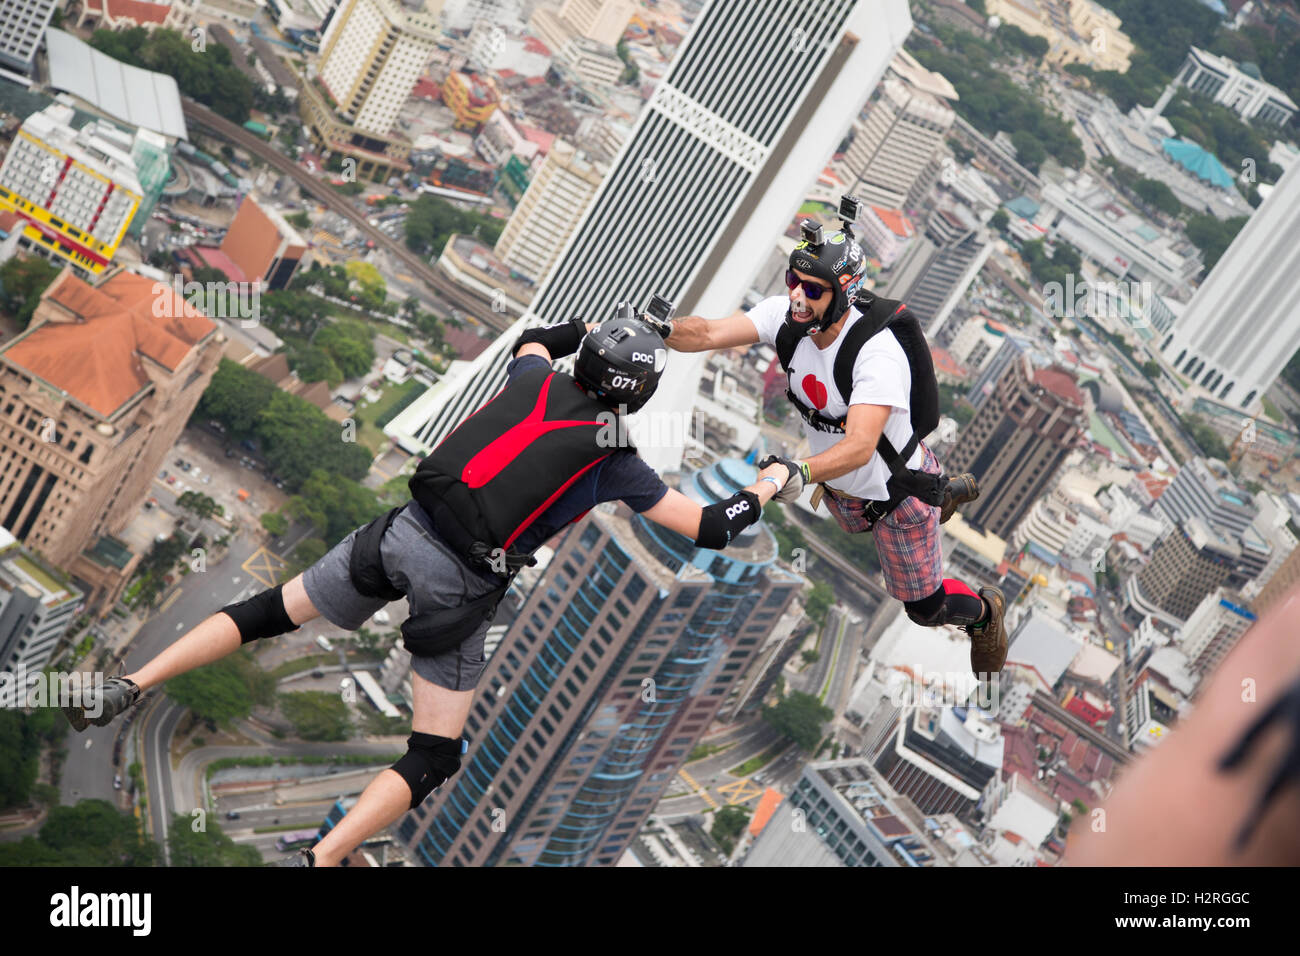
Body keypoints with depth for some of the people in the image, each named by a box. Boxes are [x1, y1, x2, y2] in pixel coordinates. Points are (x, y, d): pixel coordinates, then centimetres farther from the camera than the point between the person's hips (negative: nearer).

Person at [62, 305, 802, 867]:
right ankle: (323, 857, -8)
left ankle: (127, 689, 16)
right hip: (460, 589, -4)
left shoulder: (539, 383, 7)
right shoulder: (616, 464, -2)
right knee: (434, 756, 7)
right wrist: (771, 485, 19)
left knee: (271, 611, 20)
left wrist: (591, 326, 46)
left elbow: (533, 340, 34)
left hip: (403, 534, 4)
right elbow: (710, 529, 3)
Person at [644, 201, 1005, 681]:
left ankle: (984, 612, 45)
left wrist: (799, 473, -63)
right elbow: (709, 333, -30)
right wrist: (662, 330, -51)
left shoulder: (877, 352, -39)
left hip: (896, 487, -7)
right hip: (840, 485, 7)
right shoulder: (787, 315, -21)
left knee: (926, 606, 11)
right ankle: (951, 492, 60)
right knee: (856, 525, 39)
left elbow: (859, 447, -47)